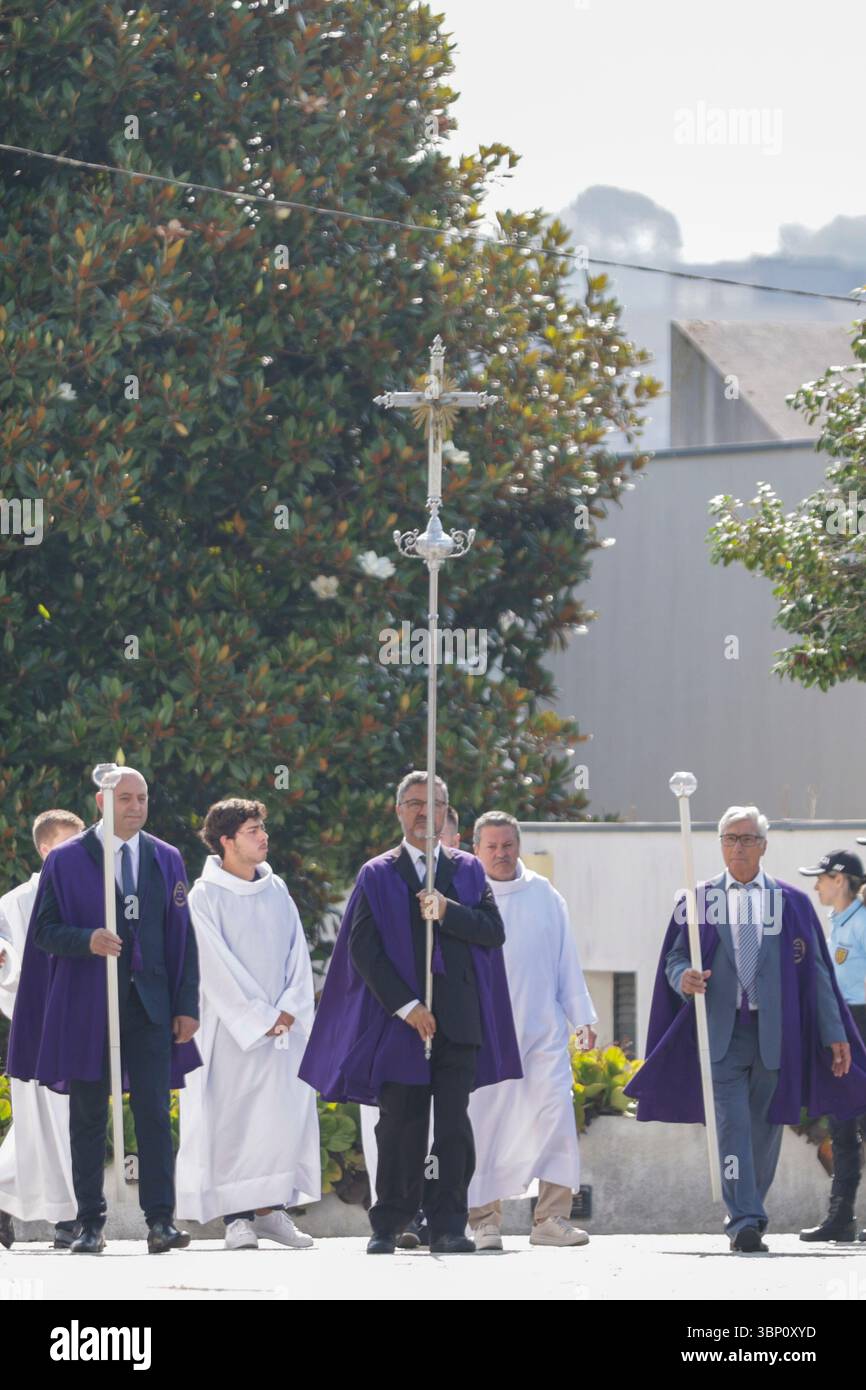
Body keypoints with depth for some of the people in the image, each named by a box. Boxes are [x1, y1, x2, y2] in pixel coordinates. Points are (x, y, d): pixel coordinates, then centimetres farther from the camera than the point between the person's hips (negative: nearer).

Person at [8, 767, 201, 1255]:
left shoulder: (166, 860, 10)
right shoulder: (66, 861, 3)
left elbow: (181, 936, 10)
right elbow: (45, 930, 0)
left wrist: (187, 1005, 4)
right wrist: (86, 940, -20)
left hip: (148, 1005, 1)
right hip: (86, 1005, -1)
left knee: (155, 1112, -8)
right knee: (88, 1116, 2)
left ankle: (161, 1220, -8)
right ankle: (91, 1224, 8)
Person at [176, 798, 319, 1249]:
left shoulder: (276, 891, 11)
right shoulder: (206, 896, -5)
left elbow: (298, 954, 9)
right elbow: (217, 966, -11)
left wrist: (290, 1008, -6)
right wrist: (258, 1018, -13)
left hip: (283, 1024, 5)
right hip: (231, 1027, -5)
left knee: (286, 1114, 1)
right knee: (231, 1117, -5)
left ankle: (272, 1208, 7)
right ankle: (237, 1216, -2)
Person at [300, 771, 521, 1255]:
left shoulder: (468, 870, 14)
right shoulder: (378, 875, 8)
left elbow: (494, 932, 3)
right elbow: (363, 948, -1)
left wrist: (448, 912, -14)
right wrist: (405, 1005, -11)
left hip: (458, 1018, 1)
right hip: (399, 1015, -1)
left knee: (454, 1124, -5)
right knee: (400, 1127, 0)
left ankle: (449, 1226, -3)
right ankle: (389, 1227, 7)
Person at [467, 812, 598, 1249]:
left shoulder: (544, 895, 9)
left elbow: (567, 961, 14)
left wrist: (582, 1018, 12)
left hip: (543, 1028, 2)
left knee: (555, 1115, -9)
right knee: (485, 1122, -2)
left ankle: (552, 1217, -7)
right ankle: (486, 1220, 6)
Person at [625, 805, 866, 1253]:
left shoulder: (792, 903, 11)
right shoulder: (699, 900, 11)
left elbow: (815, 971, 9)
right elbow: (675, 957, 8)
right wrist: (683, 977, -17)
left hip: (775, 1033, 1)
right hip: (720, 1031, -1)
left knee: (765, 1128, 6)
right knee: (731, 1124, -13)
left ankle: (749, 1216, 19)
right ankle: (744, 1221, -17)